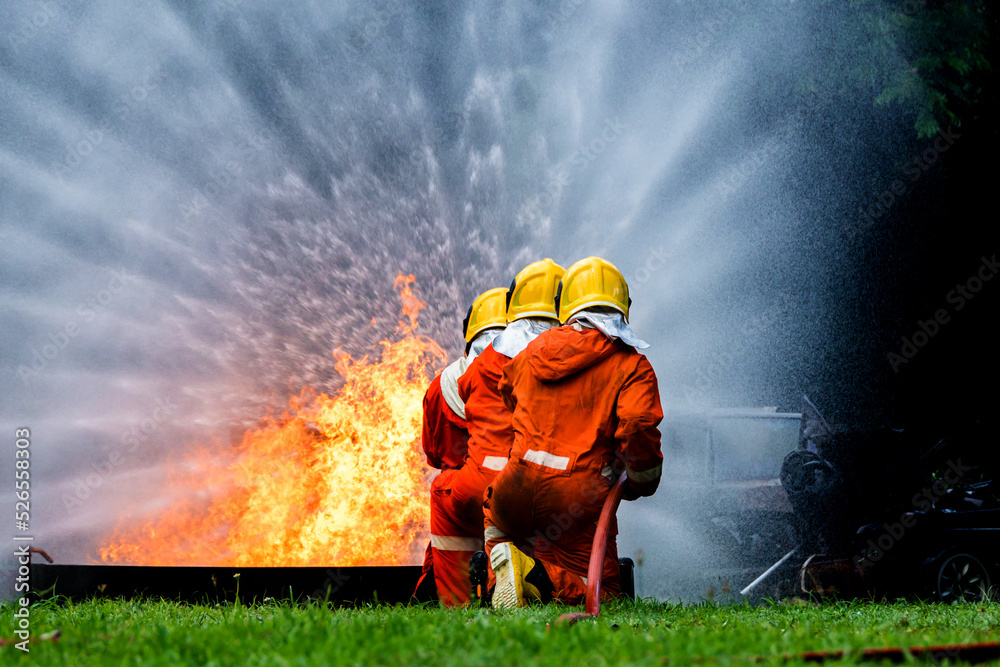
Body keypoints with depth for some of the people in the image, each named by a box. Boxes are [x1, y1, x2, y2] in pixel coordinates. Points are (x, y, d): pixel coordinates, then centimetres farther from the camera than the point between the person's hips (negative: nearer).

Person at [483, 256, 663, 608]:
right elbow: (638, 427, -14)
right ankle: (542, 581, -20)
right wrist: (641, 483, 5)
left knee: (496, 523, 37)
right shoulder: (631, 365, 0)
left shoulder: (536, 350, 17)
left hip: (518, 487, 4)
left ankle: (505, 561, 2)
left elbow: (508, 390, 37)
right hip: (578, 497, -3)